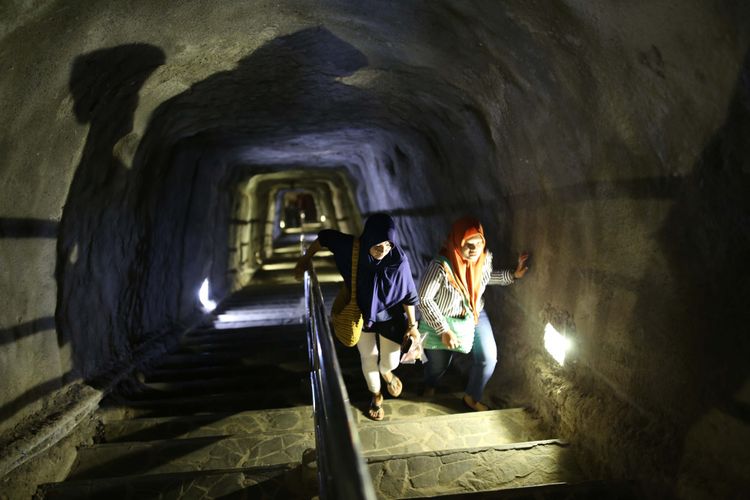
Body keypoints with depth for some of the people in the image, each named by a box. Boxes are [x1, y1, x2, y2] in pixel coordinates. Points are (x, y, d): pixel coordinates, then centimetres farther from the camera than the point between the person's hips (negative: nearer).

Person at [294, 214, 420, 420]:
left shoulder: (399, 261, -29)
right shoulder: (352, 248, -28)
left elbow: (408, 294, -15)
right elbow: (325, 237, -10)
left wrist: (412, 324, -7)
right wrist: (305, 260, -7)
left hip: (389, 317, -1)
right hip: (361, 315, 1)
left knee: (390, 361, 4)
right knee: (369, 358, 15)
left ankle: (386, 372, 45)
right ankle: (376, 396, 45)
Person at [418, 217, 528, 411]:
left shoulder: (484, 258, -18)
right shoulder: (440, 267, -35)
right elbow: (424, 299, -29)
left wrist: (514, 274, -6)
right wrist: (444, 331, -28)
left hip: (475, 314, 4)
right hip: (443, 319, -4)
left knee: (488, 358, -2)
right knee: (439, 362, 15)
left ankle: (472, 397, 26)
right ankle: (429, 384, 55)